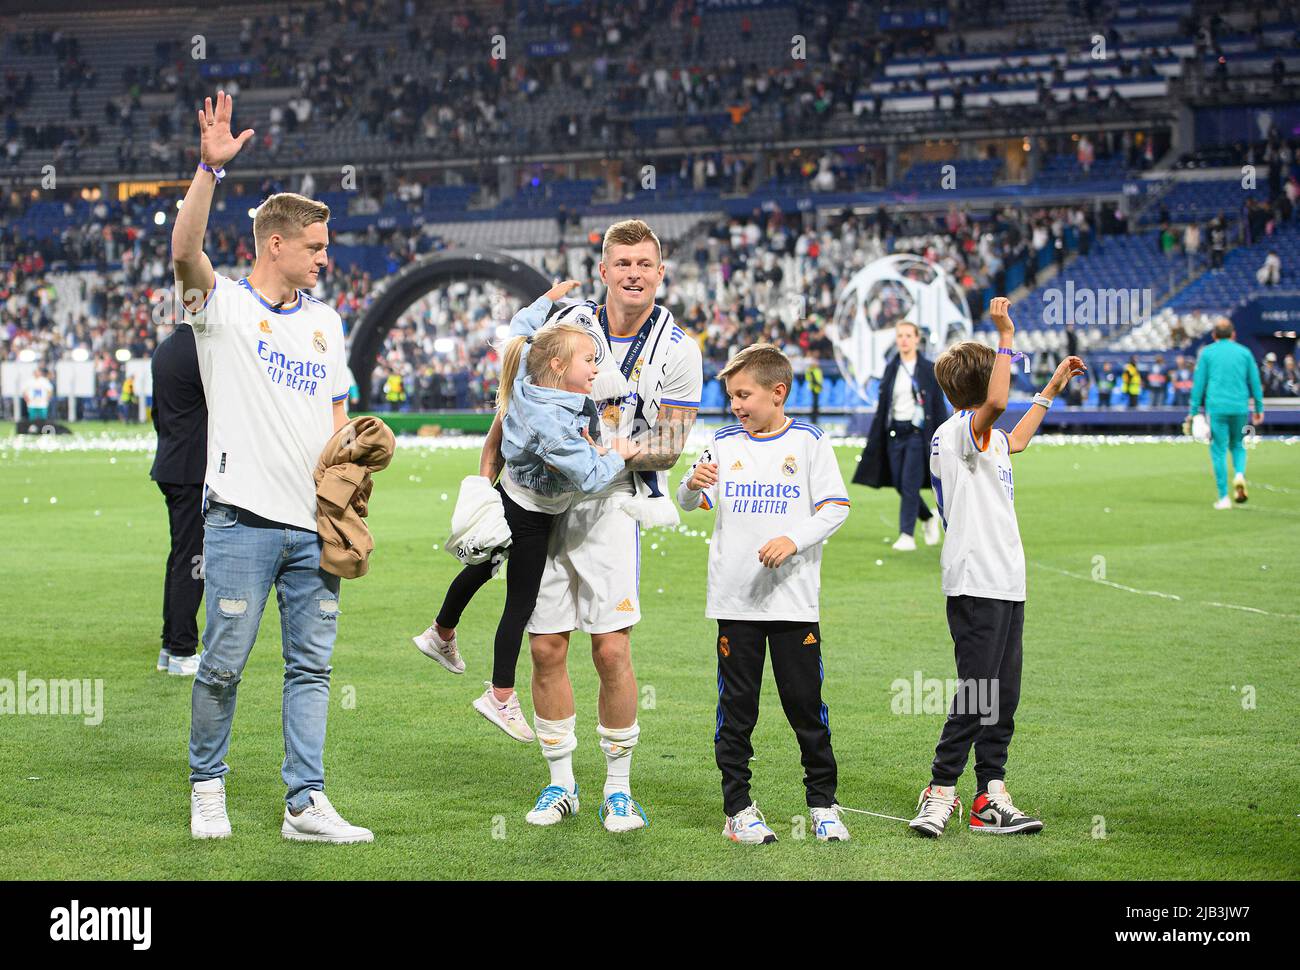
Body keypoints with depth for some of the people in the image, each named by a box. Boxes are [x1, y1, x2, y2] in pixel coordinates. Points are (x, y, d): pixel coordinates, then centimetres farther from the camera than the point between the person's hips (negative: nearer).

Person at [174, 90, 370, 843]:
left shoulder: (325, 321, 18)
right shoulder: (222, 304, 1)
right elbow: (185, 251, -19)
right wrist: (211, 167, -29)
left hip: (314, 524, 5)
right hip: (243, 518, -5)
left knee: (312, 665, 3)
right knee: (225, 662, -2)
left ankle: (306, 803, 6)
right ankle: (208, 787, 15)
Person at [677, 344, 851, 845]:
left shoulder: (808, 441, 1)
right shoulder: (724, 442, 8)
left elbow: (835, 507, -3)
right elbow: (689, 502, 6)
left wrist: (794, 540, -17)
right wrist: (692, 484, -17)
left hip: (794, 597, -2)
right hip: (734, 597, 2)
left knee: (805, 702, 2)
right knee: (736, 706, 3)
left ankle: (823, 802, 15)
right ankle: (738, 807, 10)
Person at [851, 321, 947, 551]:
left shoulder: (929, 369, 0)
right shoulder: (890, 369, 10)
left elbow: (939, 405, 1)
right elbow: (882, 405, 12)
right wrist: (875, 439, 8)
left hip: (917, 433, -4)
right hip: (894, 433, 4)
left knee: (910, 484, -9)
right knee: (900, 484, 5)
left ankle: (907, 535, -5)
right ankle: (928, 519, 28)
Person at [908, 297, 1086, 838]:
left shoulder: (982, 438, 21)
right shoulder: (960, 429, -10)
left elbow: (1016, 440, 43)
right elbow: (996, 403, -32)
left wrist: (1053, 387, 44)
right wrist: (1006, 338, -28)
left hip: (1004, 584, 10)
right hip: (975, 584, -10)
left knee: (1002, 696, 8)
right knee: (976, 694, -11)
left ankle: (991, 798, 10)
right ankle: (940, 790, -5)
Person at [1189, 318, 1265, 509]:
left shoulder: (1207, 353, 6)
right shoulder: (1244, 352, 10)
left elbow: (1198, 383, 3)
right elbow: (1255, 382, 9)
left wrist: (1194, 411, 5)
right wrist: (1259, 408, 15)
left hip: (1216, 407, -2)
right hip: (1240, 407, 2)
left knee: (1219, 450, 1)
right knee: (1237, 445, 20)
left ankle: (1223, 498, -2)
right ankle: (1239, 474, -9)